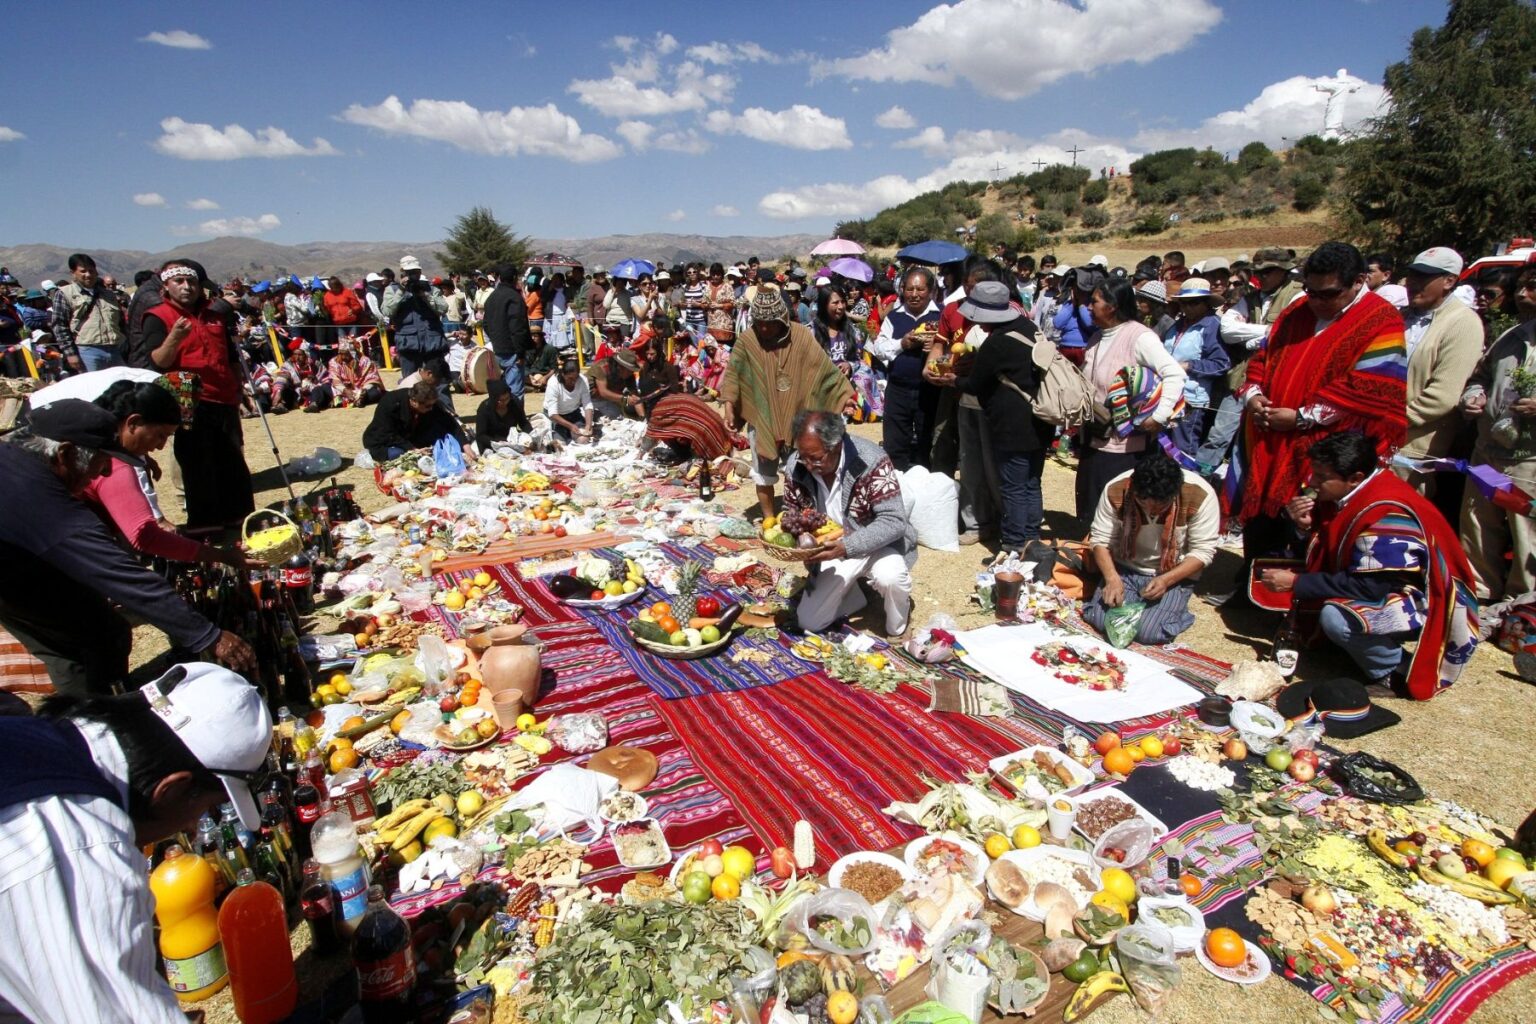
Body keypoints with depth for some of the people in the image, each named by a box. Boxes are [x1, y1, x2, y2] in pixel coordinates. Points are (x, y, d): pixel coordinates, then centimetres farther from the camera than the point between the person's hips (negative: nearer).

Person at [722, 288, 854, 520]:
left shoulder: (801, 336, -8)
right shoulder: (747, 340, -10)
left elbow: (824, 368, -7)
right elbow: (733, 374, -10)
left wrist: (844, 394, -14)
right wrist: (729, 407, -20)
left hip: (795, 417, 1)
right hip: (761, 418, -1)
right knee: (764, 472, 11)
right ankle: (769, 519, 27)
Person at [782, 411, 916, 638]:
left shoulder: (871, 462, -29)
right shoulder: (795, 466, -14)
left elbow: (893, 522, -31)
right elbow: (792, 513, 3)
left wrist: (846, 547, -43)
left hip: (879, 544, -4)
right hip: (832, 549, 4)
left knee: (889, 577, -37)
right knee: (808, 622, -2)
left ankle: (897, 628, -3)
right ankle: (852, 593, 27)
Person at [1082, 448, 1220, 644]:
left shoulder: (1200, 496, -22)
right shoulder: (1116, 490, -19)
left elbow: (1203, 551, -14)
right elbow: (1100, 539, -11)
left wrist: (1166, 580, -27)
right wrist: (1112, 578, -26)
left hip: (1174, 575, -1)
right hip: (1124, 568, 2)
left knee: (1148, 633, -20)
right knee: (1101, 621, -17)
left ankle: (1170, 609, 12)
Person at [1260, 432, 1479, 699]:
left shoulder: (1386, 514, -28)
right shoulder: (1348, 492, -3)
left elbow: (1369, 587, -29)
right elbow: (1322, 551, 6)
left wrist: (1296, 583, -24)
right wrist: (1306, 526, -15)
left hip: (1426, 602, -9)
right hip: (1382, 584, 9)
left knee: (1336, 617, -31)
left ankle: (1396, 673, -8)